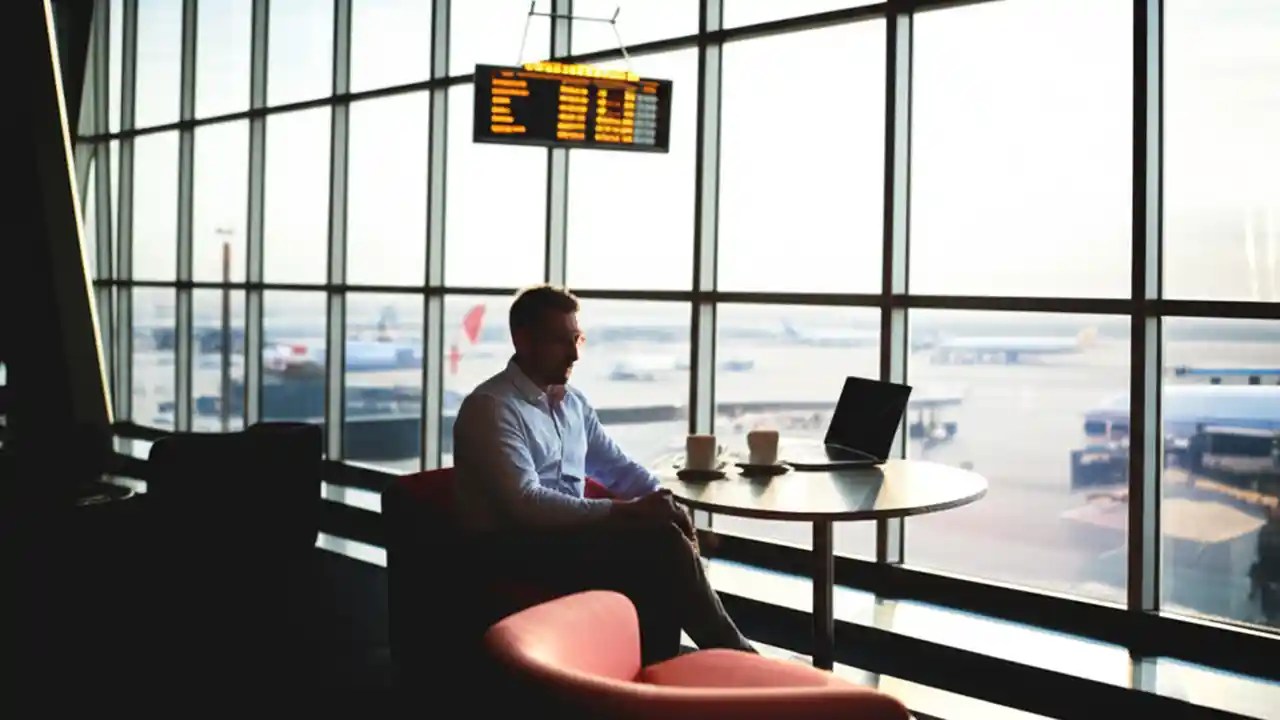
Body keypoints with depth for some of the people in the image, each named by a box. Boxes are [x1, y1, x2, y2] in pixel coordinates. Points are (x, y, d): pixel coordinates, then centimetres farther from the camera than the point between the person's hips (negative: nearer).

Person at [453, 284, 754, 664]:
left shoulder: (573, 402, 13)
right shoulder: (490, 408, -12)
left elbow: (617, 466, 21)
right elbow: (524, 503, -23)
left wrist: (663, 504, -1)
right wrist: (626, 510, -26)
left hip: (571, 532, 7)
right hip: (518, 548, -7)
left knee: (663, 541, -22)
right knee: (663, 545, -23)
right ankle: (733, 656, -9)